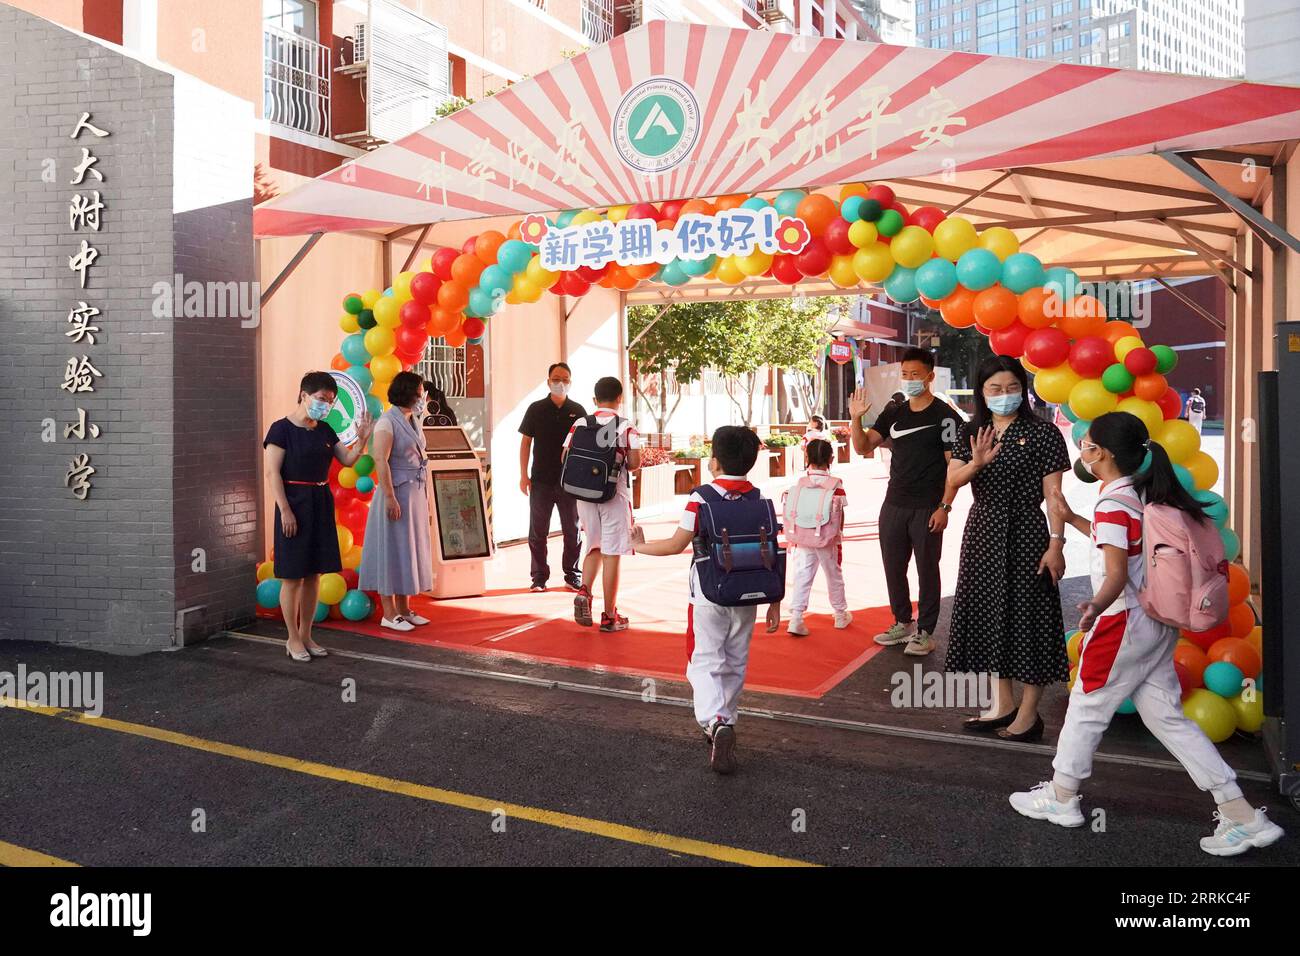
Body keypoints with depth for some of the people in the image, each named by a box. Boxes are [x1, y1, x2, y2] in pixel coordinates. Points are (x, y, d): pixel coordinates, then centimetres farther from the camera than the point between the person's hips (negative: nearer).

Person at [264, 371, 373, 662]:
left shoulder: (324, 430, 10)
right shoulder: (282, 428, -10)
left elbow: (348, 460, 13)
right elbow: (272, 473, -13)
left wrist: (361, 439, -5)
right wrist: (285, 510, -19)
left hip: (321, 504, 7)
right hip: (295, 504, -7)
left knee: (314, 574, 10)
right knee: (293, 577, 1)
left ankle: (305, 635, 21)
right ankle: (293, 639, 12)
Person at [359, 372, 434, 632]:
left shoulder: (413, 421, 12)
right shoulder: (387, 423, -13)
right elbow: (380, 461, -20)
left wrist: (423, 494, 14)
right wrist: (390, 498, -23)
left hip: (416, 494, 9)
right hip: (397, 494, -9)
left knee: (410, 549, 12)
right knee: (392, 549, -1)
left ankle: (404, 609, 22)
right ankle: (389, 614, 6)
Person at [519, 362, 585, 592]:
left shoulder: (578, 411, 4)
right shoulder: (536, 409, 3)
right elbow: (525, 442, 4)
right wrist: (523, 475, -2)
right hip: (541, 480, 0)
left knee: (572, 530, 7)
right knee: (537, 531, 4)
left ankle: (572, 575, 18)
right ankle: (539, 577, 13)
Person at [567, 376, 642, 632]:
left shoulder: (579, 424, 3)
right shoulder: (626, 426, -5)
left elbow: (565, 458, 1)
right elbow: (635, 462, -10)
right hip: (614, 494, -3)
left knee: (594, 548, 20)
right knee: (611, 554, 2)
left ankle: (584, 592, -3)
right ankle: (609, 616, 8)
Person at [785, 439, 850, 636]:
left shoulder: (800, 483, -3)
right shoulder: (835, 485, -11)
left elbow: (793, 513, 1)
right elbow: (839, 515, -6)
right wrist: (839, 536, 9)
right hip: (828, 540, -1)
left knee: (802, 576, 3)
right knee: (834, 576, 15)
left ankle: (796, 617, -9)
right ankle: (841, 615, 31)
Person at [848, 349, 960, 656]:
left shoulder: (944, 415, -7)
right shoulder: (893, 413, 8)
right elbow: (864, 448, 6)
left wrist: (944, 507, -15)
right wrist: (856, 419, -12)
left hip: (927, 509, -5)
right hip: (894, 504, 6)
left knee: (927, 570, 4)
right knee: (893, 567, 12)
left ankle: (925, 632, 13)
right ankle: (902, 623, 27)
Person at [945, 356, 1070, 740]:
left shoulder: (1042, 433, -7)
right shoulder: (971, 433, 6)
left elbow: (1053, 494, -9)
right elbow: (951, 481, -3)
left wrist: (1056, 544, -15)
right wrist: (976, 463, -22)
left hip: (1024, 534, -5)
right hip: (982, 532, 5)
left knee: (1027, 616, 0)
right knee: (989, 613, 11)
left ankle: (1028, 713, 12)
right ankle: (1003, 704, 25)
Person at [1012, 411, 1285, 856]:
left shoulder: (1111, 506, -20)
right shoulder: (1141, 493, 8)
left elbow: (1116, 575, -27)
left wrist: (1095, 606, -36)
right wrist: (1070, 519, 24)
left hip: (1123, 623, -9)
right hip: (1157, 623, 9)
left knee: (1086, 708, 8)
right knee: (1167, 717, 14)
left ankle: (1061, 798, 24)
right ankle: (1242, 815, 13)